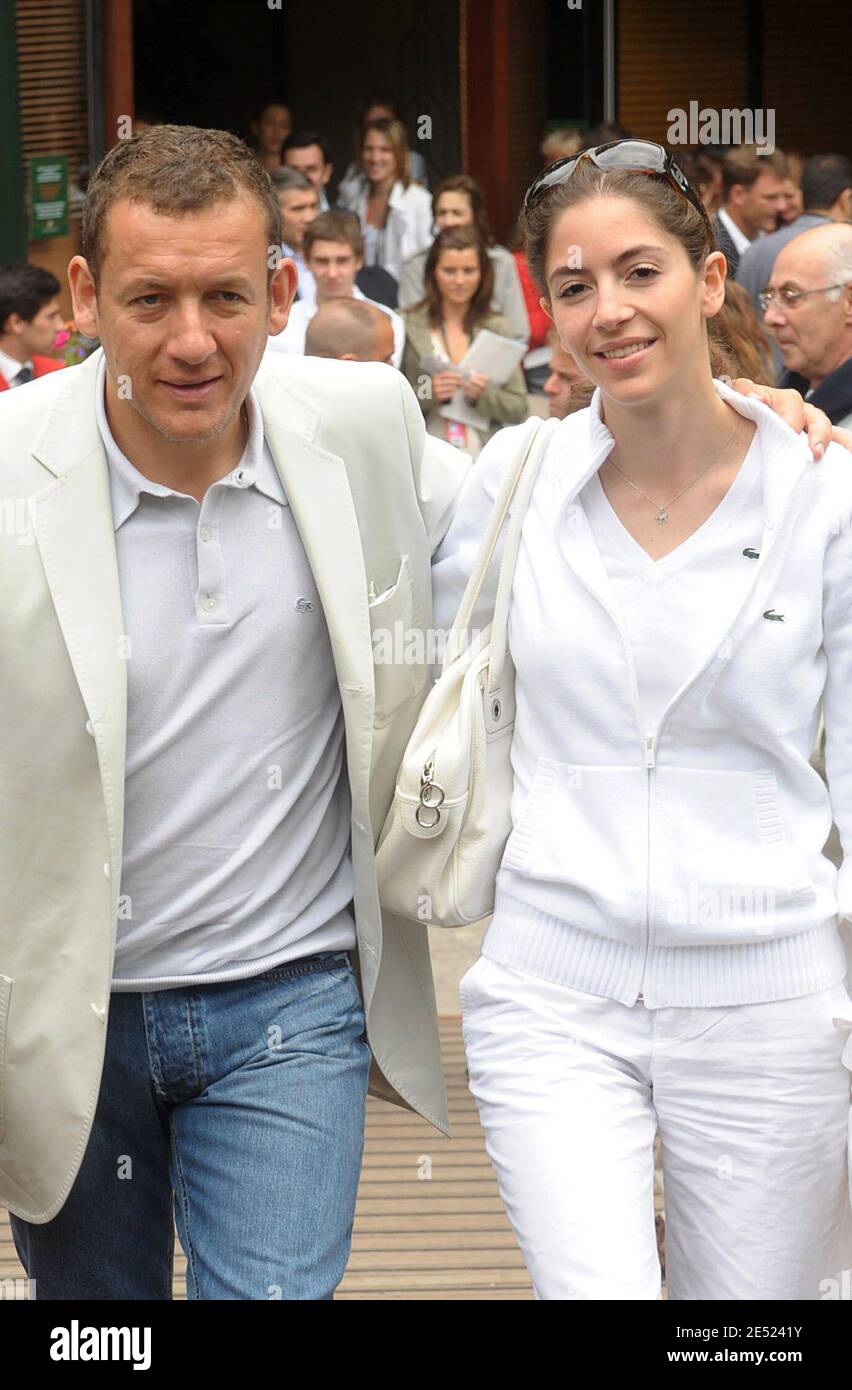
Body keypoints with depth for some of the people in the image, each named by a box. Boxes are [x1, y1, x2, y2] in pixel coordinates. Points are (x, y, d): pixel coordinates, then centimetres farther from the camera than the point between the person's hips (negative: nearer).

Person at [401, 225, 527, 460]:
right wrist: (427, 393, -12)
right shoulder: (407, 326, 3)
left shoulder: (498, 328, 9)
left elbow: (519, 409, 9)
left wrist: (485, 396, -8)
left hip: (484, 458, 2)